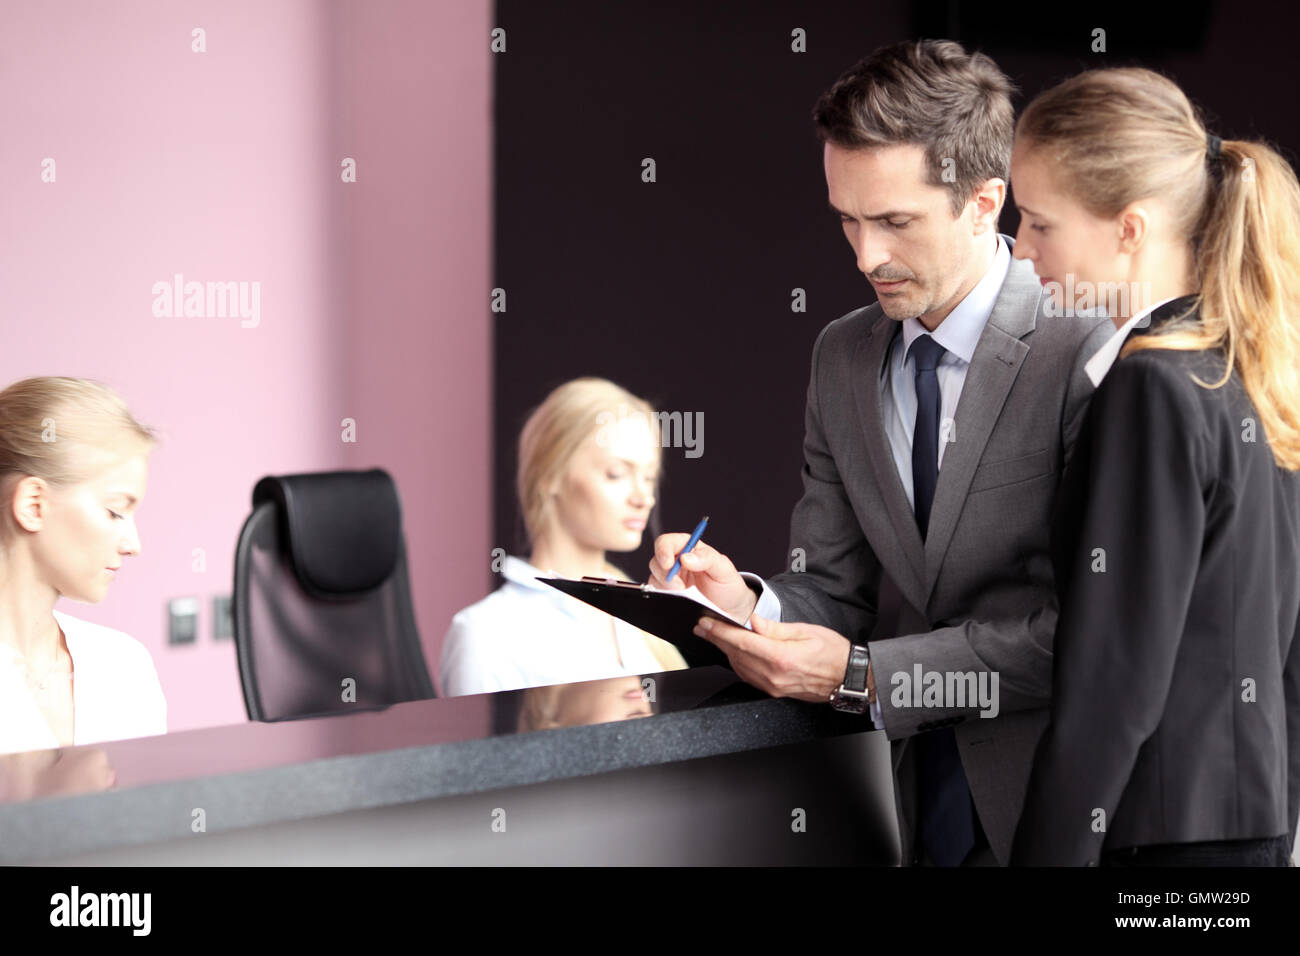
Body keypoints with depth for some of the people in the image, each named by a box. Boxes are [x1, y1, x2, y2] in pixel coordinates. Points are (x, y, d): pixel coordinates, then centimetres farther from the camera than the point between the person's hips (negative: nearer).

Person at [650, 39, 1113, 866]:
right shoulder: (843, 357, 7)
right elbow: (839, 588, 9)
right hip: (927, 800, 6)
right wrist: (751, 604, -14)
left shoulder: (1088, 351, -15)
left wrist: (862, 675, -18)